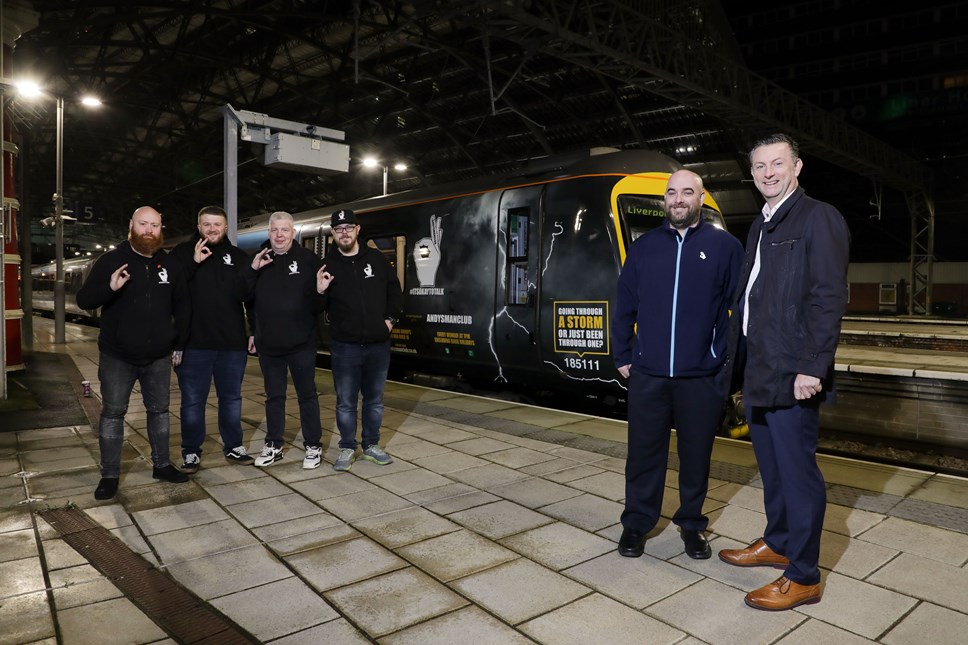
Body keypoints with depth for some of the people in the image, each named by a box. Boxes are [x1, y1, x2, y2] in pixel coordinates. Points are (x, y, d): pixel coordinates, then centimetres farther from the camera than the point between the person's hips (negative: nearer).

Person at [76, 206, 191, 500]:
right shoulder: (111, 260, -4)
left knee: (159, 410, 11)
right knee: (112, 413, 3)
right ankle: (109, 475, 12)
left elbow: (182, 306, 13)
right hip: (117, 357, -3)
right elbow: (83, 300, -7)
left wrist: (179, 344, 8)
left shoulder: (170, 265, 5)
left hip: (158, 357, 3)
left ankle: (161, 465, 24)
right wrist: (110, 288, -28)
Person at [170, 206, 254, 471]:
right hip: (194, 343, -2)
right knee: (193, 400, 7)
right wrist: (193, 262, -18)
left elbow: (250, 295, 9)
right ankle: (191, 452, 20)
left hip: (233, 343, 2)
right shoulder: (183, 252, 2)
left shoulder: (238, 256, 9)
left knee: (231, 397, 14)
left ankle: (233, 446, 27)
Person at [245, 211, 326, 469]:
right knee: (274, 397, 14)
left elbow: (320, 299, -5)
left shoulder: (307, 259, -4)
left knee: (307, 395, 7)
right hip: (268, 344, 4)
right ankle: (273, 446, 27)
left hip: (301, 342, -3)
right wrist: (252, 271, -5)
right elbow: (247, 298, 7)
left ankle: (313, 446, 18)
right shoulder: (260, 260, 7)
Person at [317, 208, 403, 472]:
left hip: (378, 344, 1)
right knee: (345, 401, 6)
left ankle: (371, 445, 26)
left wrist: (391, 318, 2)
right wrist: (320, 292, -17)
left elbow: (394, 290, 12)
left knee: (375, 399, 12)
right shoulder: (328, 266, 1)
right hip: (345, 346, -1)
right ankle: (347, 448, 20)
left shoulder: (376, 258, 4)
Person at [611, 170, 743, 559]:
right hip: (647, 373, 1)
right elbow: (624, 306, 8)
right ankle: (636, 523, 25)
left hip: (702, 376, -1)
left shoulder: (724, 246, 1)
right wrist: (622, 357, 5)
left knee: (696, 454, 11)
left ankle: (691, 524, 30)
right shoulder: (644, 246, 7)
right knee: (644, 452, 9)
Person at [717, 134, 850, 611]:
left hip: (790, 373, -8)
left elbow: (828, 299, -16)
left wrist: (812, 367, -21)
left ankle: (803, 577, 15)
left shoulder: (818, 218, -8)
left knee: (797, 470, 1)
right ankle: (777, 544, 37)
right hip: (757, 370, 8)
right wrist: (736, 355, 14)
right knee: (771, 467, 20)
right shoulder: (760, 226, 17)